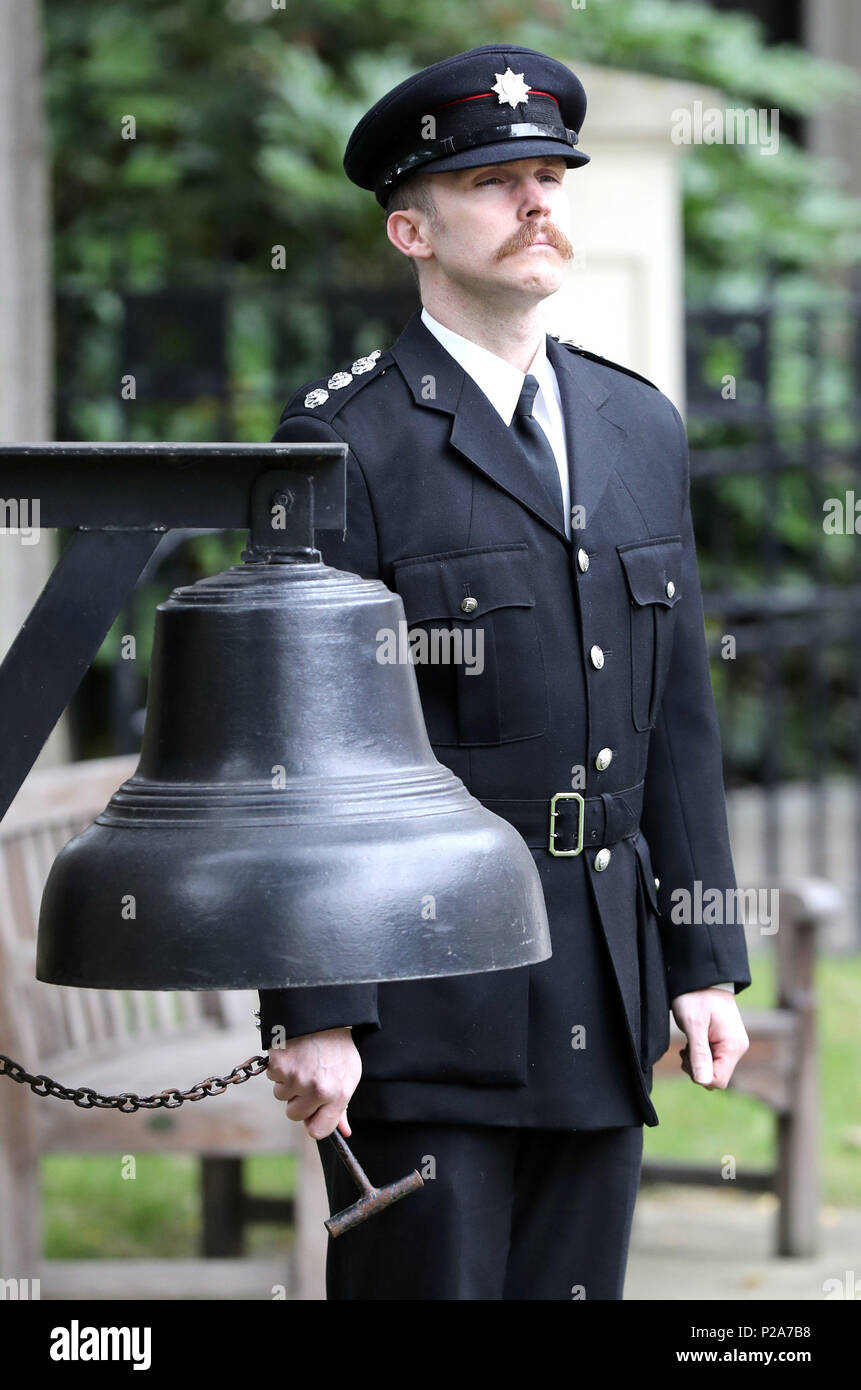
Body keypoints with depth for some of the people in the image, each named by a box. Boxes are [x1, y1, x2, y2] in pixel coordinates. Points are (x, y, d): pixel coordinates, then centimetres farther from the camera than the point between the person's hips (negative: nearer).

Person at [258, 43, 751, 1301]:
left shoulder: (641, 427, 13)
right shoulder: (345, 441, -7)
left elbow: (679, 714, 15)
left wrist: (707, 961, 10)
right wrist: (312, 1012, -15)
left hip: (604, 998, 6)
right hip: (419, 996, -6)